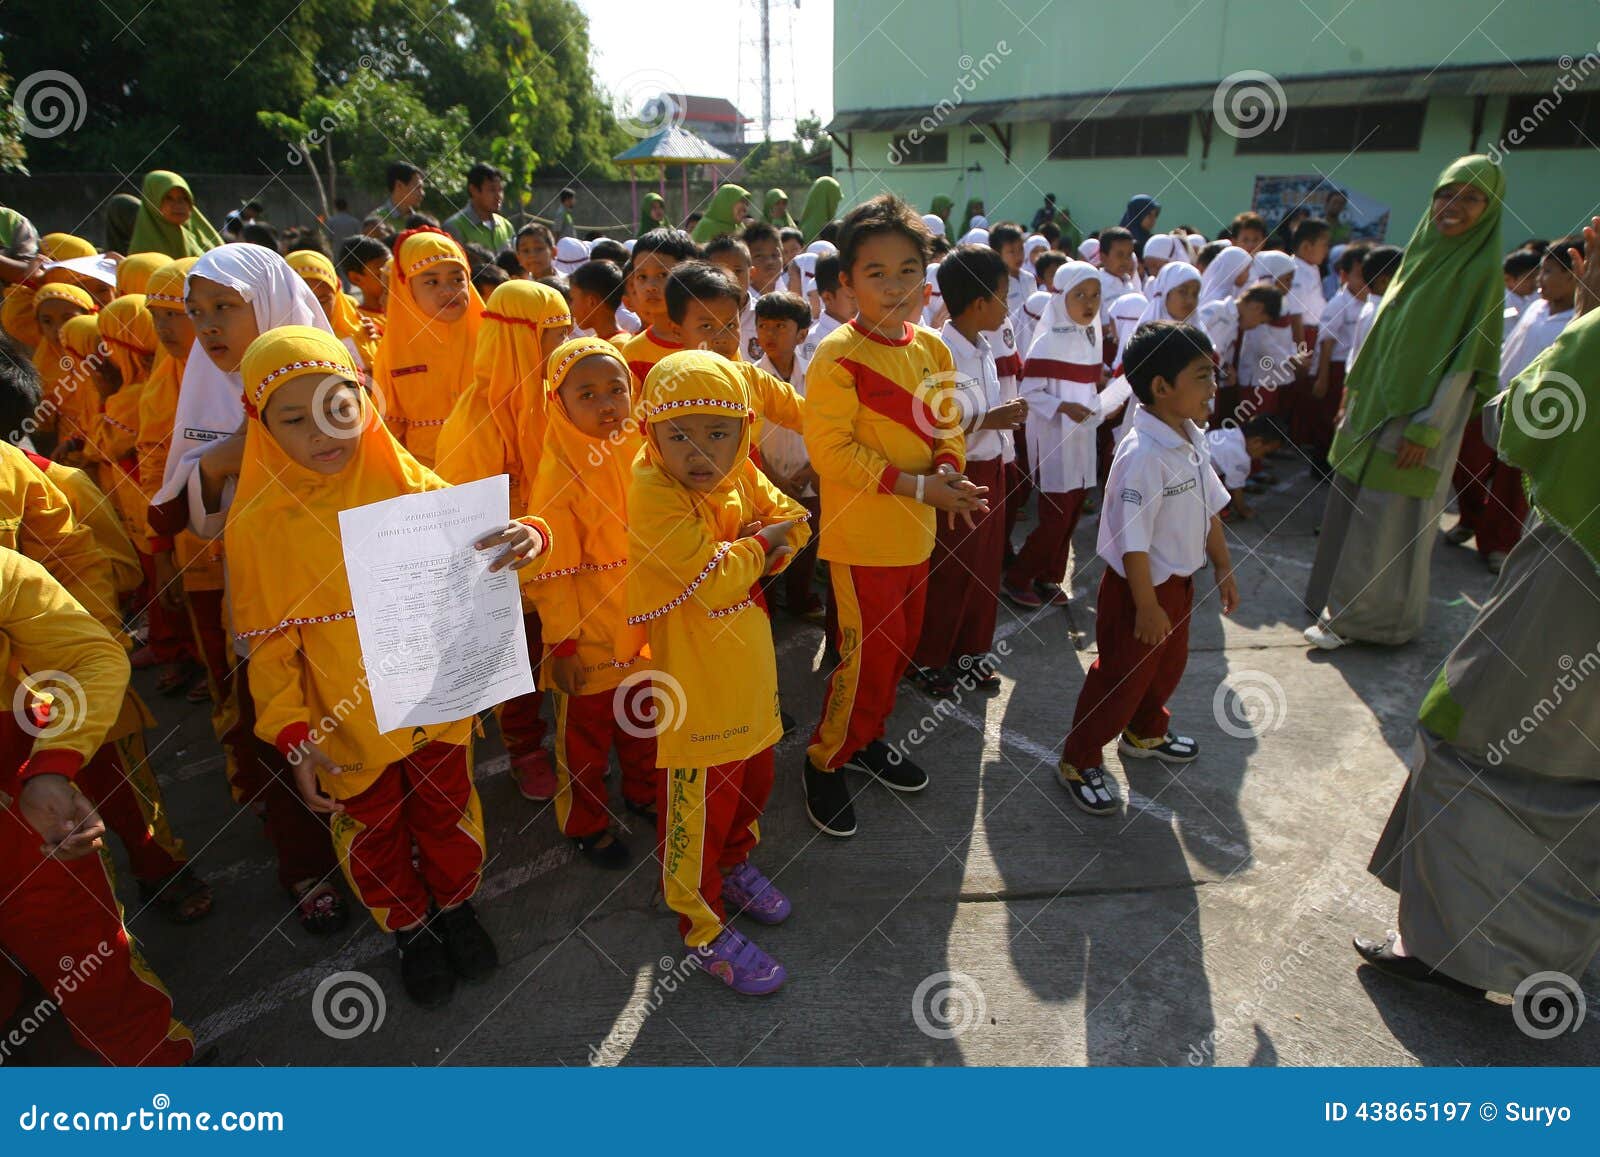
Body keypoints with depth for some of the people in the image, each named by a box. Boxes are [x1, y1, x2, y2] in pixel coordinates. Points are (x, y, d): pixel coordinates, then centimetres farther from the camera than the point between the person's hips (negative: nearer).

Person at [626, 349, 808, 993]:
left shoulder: (741, 474, 0)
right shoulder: (652, 494, -23)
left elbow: (792, 521, 7)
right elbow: (715, 578, -28)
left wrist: (746, 553, -11)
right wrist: (762, 542, -10)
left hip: (750, 663, 8)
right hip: (695, 679, -8)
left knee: (754, 776, 24)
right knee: (700, 800, 7)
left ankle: (733, 866, 52)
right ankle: (703, 927, 29)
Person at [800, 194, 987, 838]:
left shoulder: (930, 348, 6)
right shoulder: (837, 357, -16)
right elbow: (830, 451, -21)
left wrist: (950, 472, -8)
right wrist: (918, 486, -21)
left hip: (915, 531, 8)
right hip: (860, 535, -7)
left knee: (902, 646, 19)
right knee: (869, 653, -1)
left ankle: (866, 738, 40)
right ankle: (825, 760, 22)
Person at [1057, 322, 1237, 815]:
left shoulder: (1192, 441, 1)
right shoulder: (1143, 454, -28)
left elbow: (1210, 510, 12)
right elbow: (1133, 543, -27)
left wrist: (1224, 569, 16)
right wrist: (1147, 606, -22)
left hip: (1178, 581, 9)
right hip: (1140, 587, -9)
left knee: (1168, 664, 26)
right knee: (1122, 676, 4)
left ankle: (1145, 733, 51)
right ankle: (1079, 761, 22)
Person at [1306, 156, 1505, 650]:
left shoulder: (1482, 271, -10)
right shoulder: (1422, 252, 10)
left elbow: (1467, 360, -14)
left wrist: (1427, 428, -19)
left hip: (1417, 414, -7)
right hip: (1375, 404, 7)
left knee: (1384, 518, -1)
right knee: (1349, 505, 12)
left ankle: (1352, 615, 10)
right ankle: (1341, 599, 27)